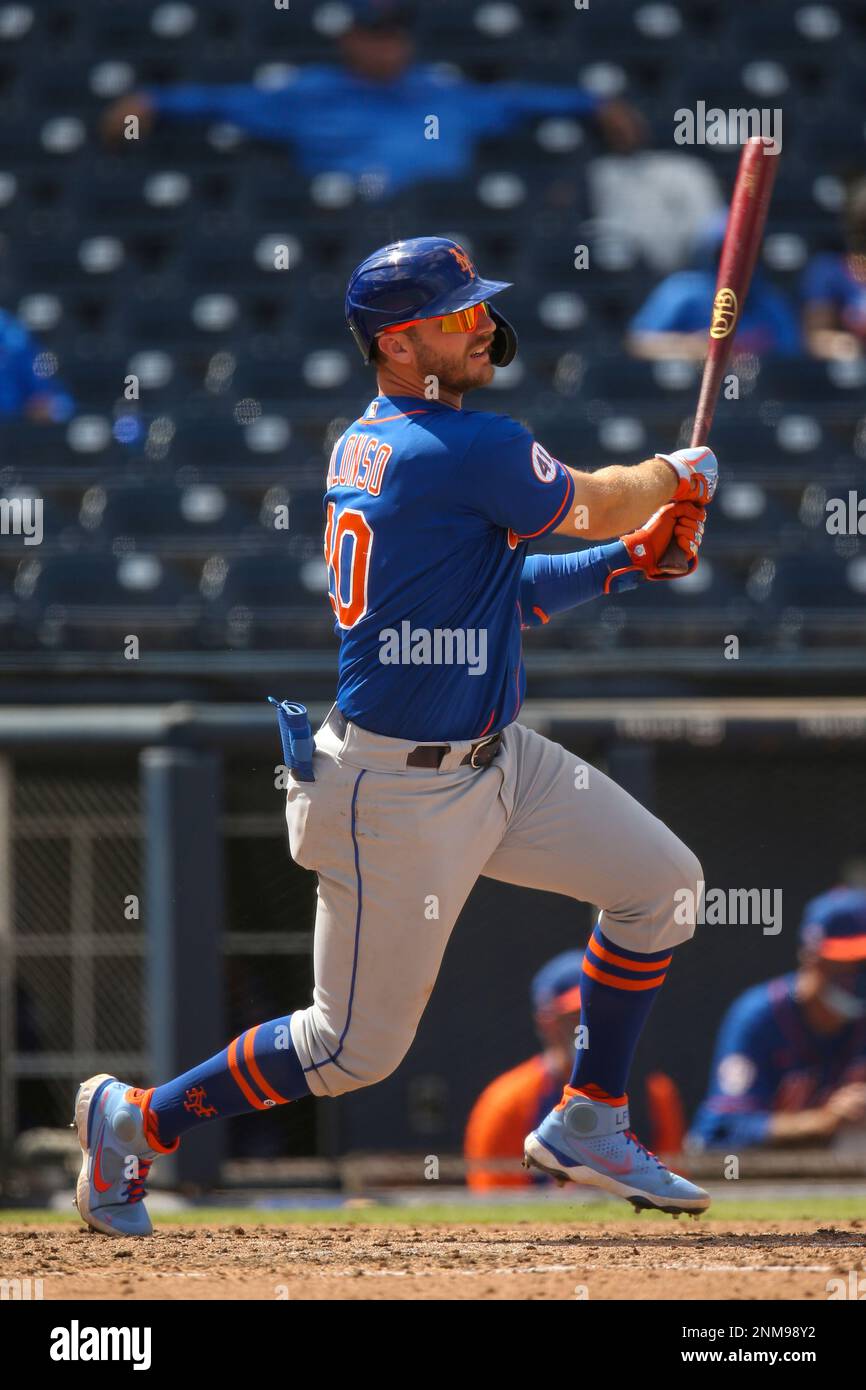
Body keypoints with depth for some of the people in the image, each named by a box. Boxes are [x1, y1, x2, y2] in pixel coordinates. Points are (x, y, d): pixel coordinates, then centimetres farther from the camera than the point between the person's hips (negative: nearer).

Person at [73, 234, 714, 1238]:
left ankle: (585, 1126, 18)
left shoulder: (361, 446, 8)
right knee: (357, 1047, 1)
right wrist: (680, 476, 14)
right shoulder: (468, 450, -22)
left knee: (662, 885, 7)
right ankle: (135, 1120, 19)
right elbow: (590, 505, -7)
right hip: (399, 795, -10)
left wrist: (626, 562, 10)